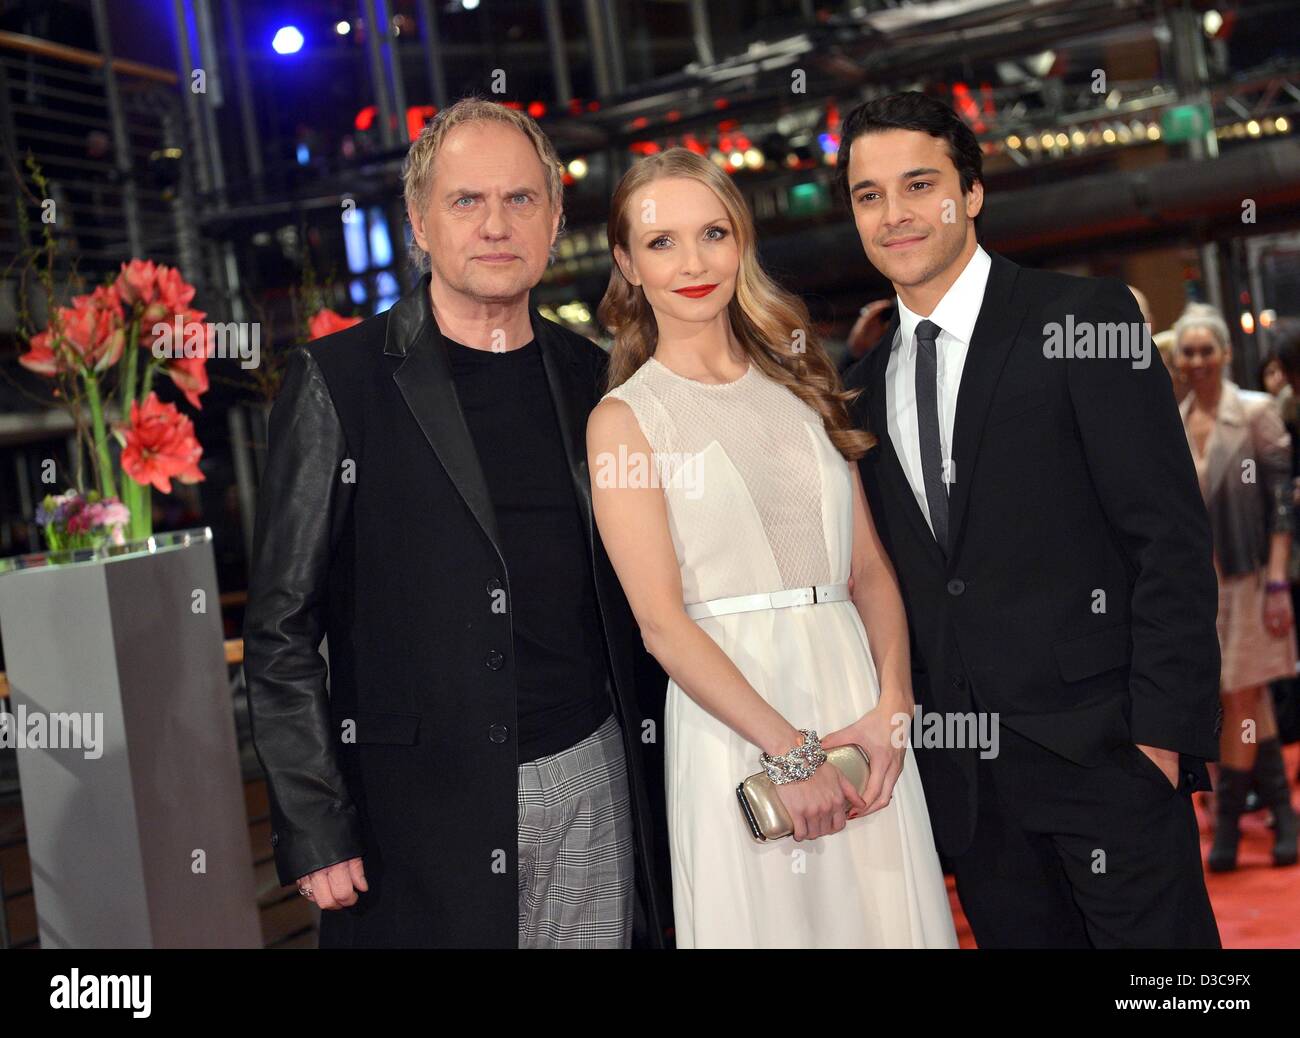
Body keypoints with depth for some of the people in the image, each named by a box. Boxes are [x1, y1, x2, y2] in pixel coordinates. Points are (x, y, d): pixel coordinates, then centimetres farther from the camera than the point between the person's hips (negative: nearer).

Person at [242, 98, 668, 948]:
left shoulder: (592, 382, 6)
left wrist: (660, 781, 9)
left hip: (590, 783, 4)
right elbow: (282, 633, -6)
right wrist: (314, 829, -10)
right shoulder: (337, 384, -5)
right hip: (420, 808, -3)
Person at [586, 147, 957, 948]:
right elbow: (662, 620, -9)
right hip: (736, 718, -4)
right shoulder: (624, 419, -2)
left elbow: (871, 568, 8)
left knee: (887, 912, 11)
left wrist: (892, 706, -8)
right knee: (769, 915, 5)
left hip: (856, 700, 4)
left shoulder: (798, 385, 11)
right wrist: (790, 753, -15)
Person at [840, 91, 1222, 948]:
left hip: (1100, 743, -5)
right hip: (962, 769, 5)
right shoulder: (865, 385, 12)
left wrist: (1162, 729, -14)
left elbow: (1170, 535, -9)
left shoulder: (1084, 318, -4)